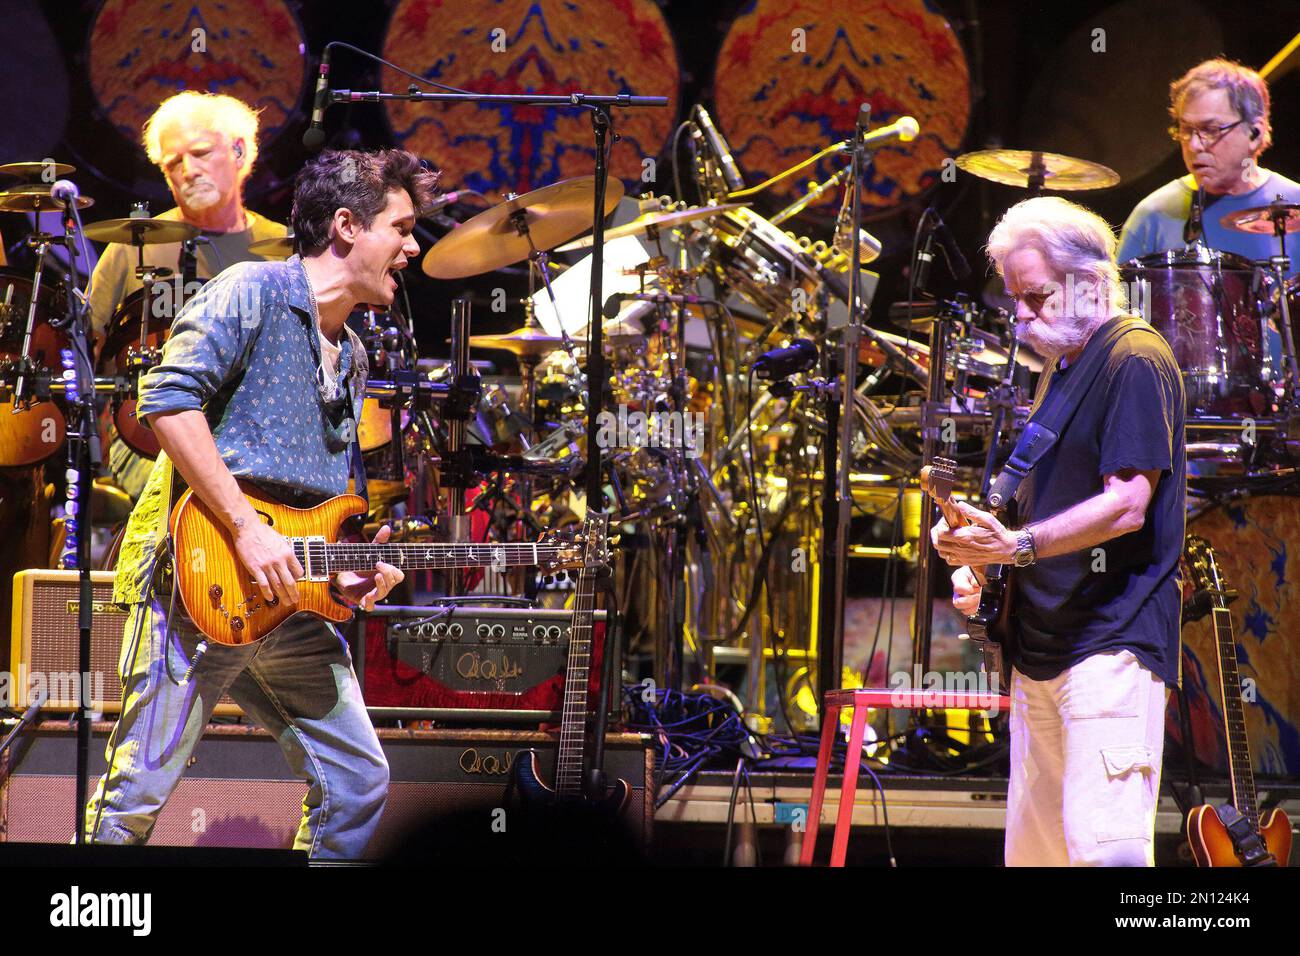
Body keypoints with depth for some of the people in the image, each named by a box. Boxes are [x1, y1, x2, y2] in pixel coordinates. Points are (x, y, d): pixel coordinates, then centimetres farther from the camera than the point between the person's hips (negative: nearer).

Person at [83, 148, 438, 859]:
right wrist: (246, 529, -21)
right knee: (137, 793, -7)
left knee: (359, 782, 7)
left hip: (294, 605, 8)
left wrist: (353, 569, 5)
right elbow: (168, 400, -19)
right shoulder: (253, 293, -6)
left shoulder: (350, 358, 20)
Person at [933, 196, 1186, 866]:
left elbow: (1128, 504, -20)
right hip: (1042, 646, 10)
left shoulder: (1136, 361, -9)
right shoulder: (1059, 369, 20)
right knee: (1032, 848, 9)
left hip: (1111, 641, -9)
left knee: (1103, 846, -20)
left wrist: (1019, 545, -30)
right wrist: (981, 562, 11)